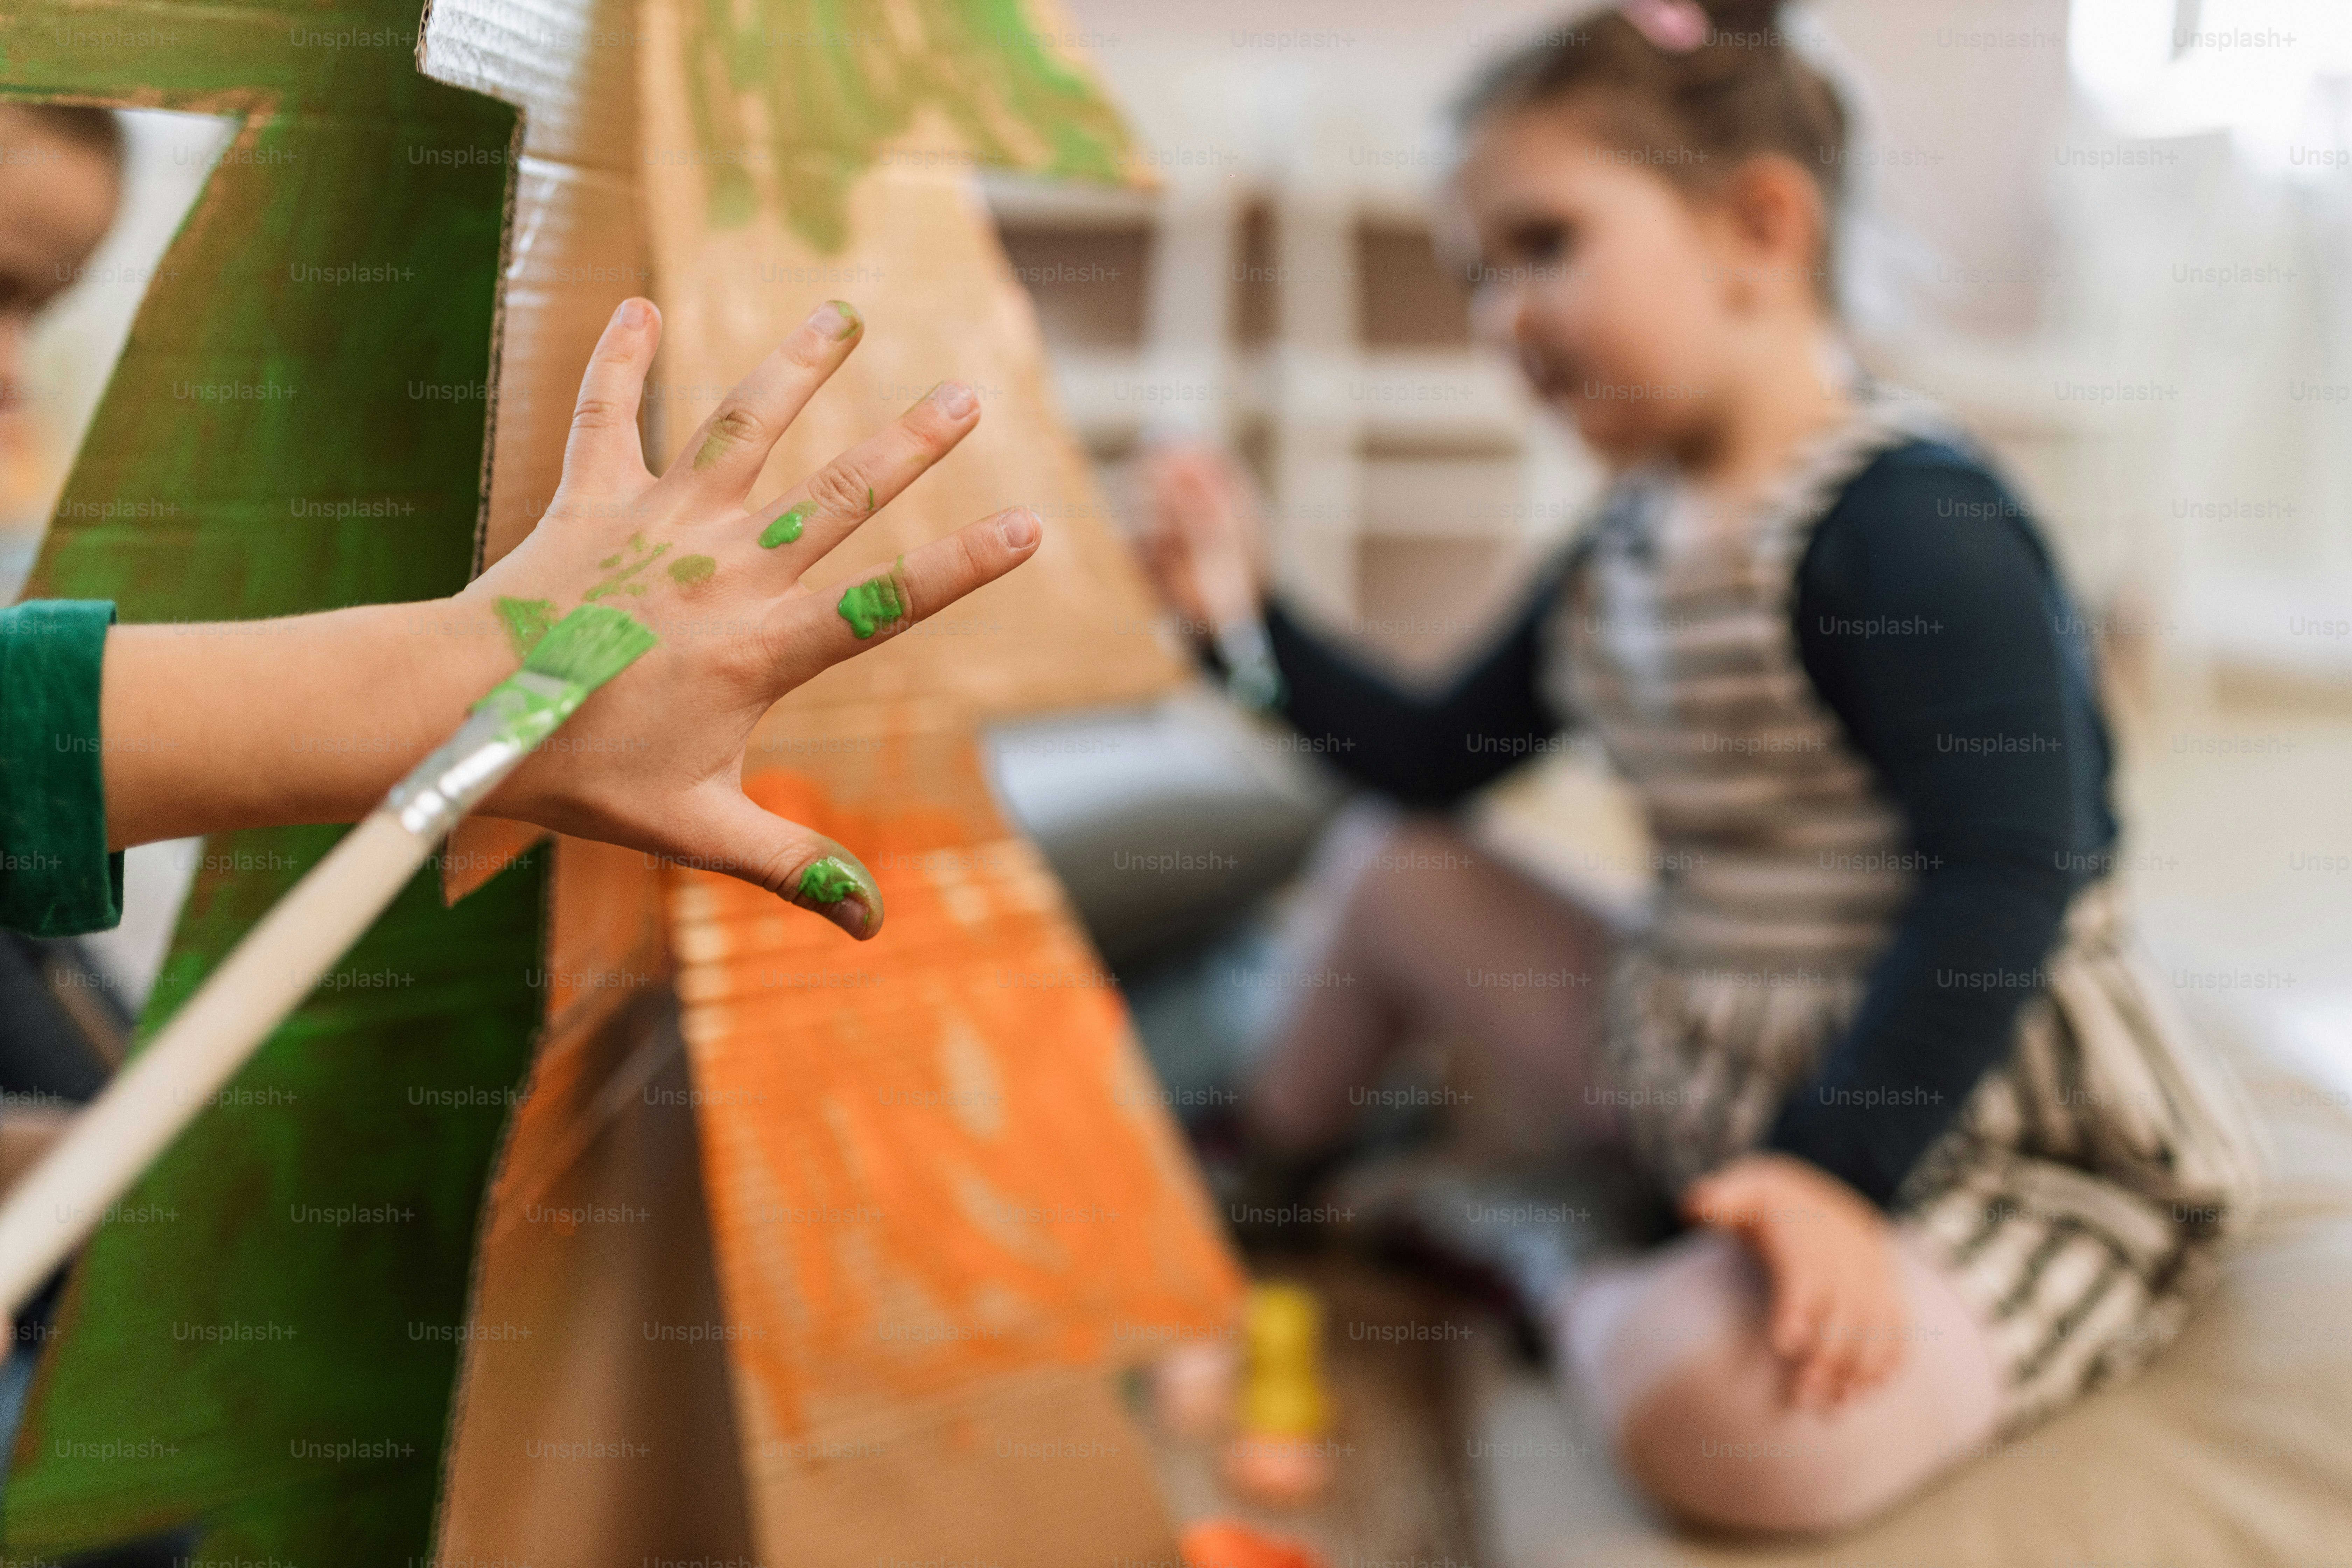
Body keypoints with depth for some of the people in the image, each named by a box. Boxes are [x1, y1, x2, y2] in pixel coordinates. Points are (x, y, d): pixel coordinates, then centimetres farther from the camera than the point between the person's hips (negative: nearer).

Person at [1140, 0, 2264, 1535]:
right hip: (1710, 1085, 8)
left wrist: (1835, 1173, -31)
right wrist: (1245, 611, 6)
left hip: (1976, 1140, -8)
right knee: (1382, 867, 14)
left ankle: (1563, 1275, -4)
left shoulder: (1910, 523, -21)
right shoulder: (1627, 545, 7)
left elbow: (2006, 879, -27)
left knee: (1720, 1407, -38)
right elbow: (1434, 762, 17)